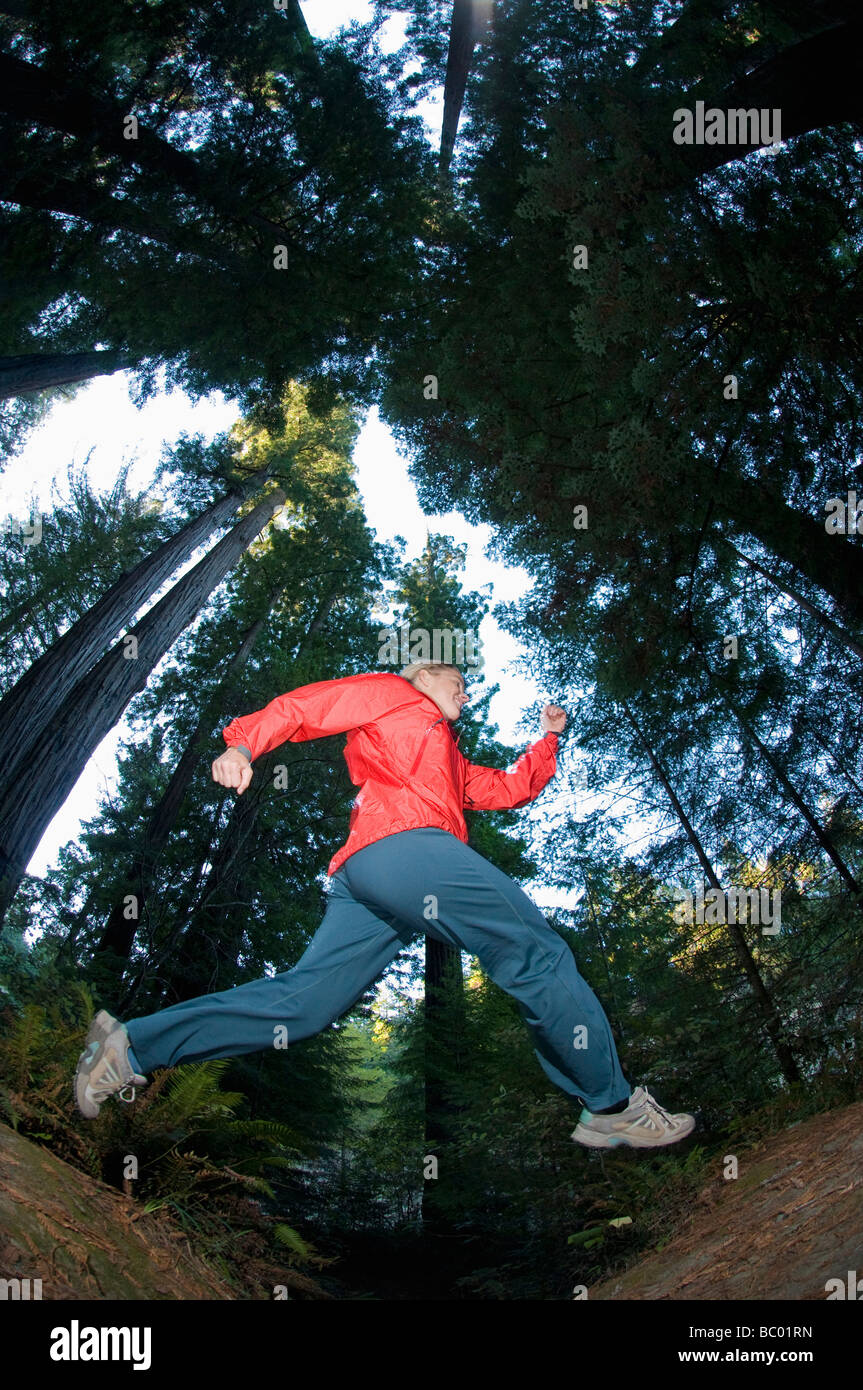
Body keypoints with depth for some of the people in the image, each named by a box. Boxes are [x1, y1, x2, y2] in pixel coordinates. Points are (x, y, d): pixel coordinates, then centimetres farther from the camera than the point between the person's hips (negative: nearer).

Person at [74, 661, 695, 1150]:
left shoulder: (452, 759, 42)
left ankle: (132, 1047, 0)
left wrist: (548, 737, 37)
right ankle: (613, 1106, 1)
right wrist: (242, 744, -10)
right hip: (405, 844, -9)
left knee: (300, 1002, 0)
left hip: (362, 876, 9)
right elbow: (302, 705, 6)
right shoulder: (392, 692, 17)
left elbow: (511, 789, 42)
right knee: (542, 954, -5)